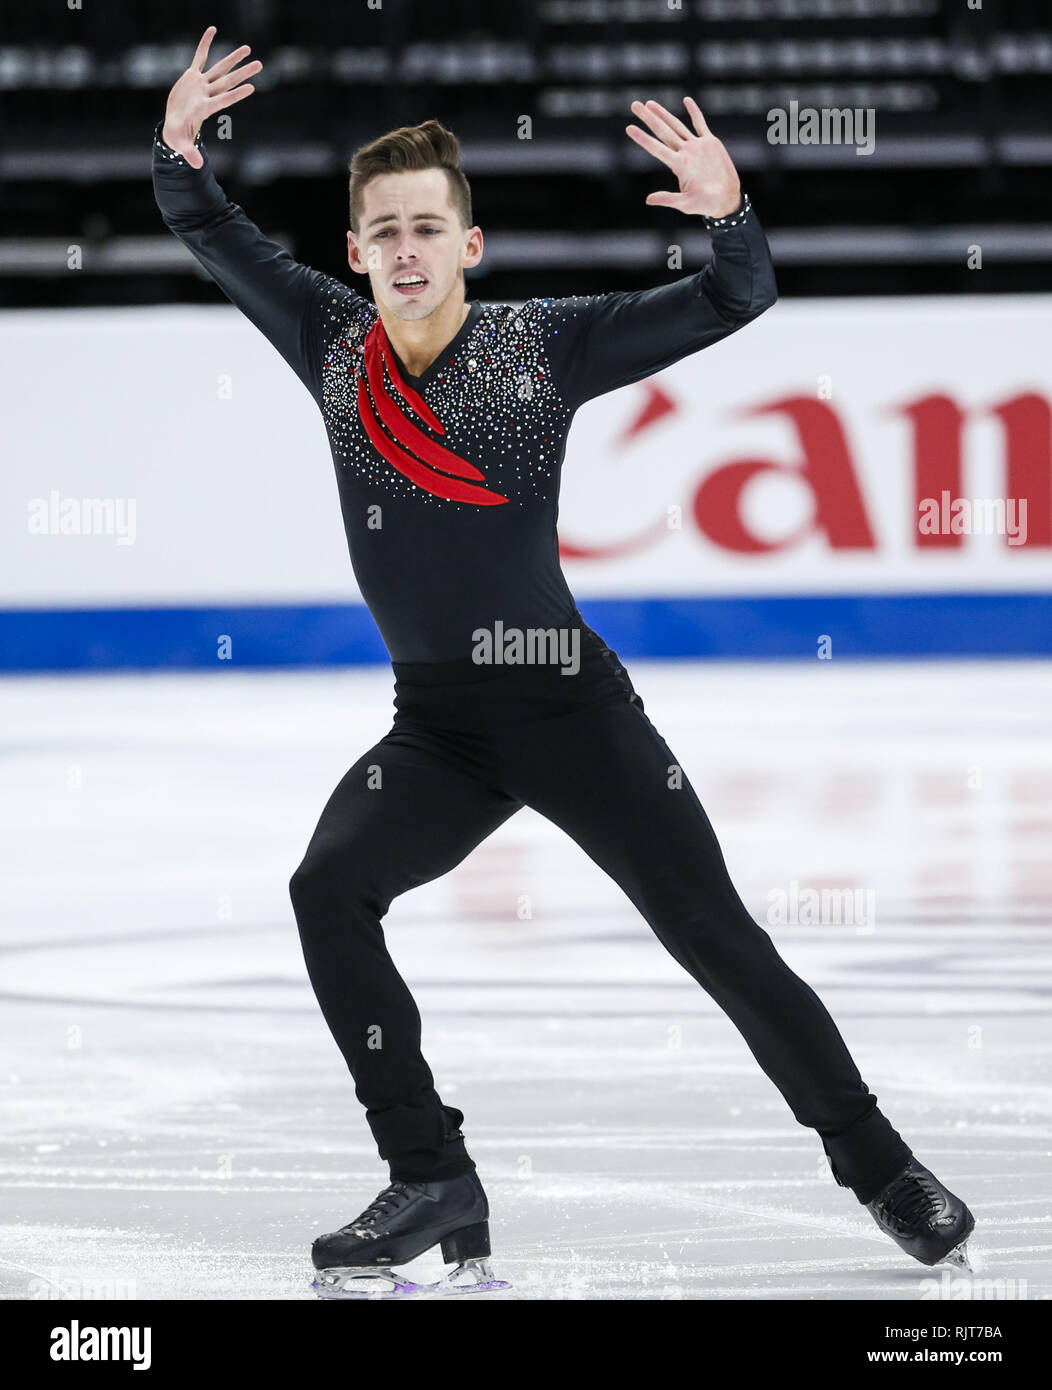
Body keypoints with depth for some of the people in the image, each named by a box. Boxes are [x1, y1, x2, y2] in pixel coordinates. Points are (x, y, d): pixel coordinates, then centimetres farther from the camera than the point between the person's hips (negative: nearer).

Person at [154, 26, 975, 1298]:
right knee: (327, 888, -20)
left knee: (713, 932, -3)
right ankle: (431, 1182, -15)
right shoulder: (332, 345, 3)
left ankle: (876, 1162, 12)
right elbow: (213, 236, 8)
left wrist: (726, 212, -28)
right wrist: (181, 148, -13)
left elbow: (738, 299, -7)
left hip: (568, 703, -3)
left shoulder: (546, 346, -6)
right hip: (432, 726, 3)